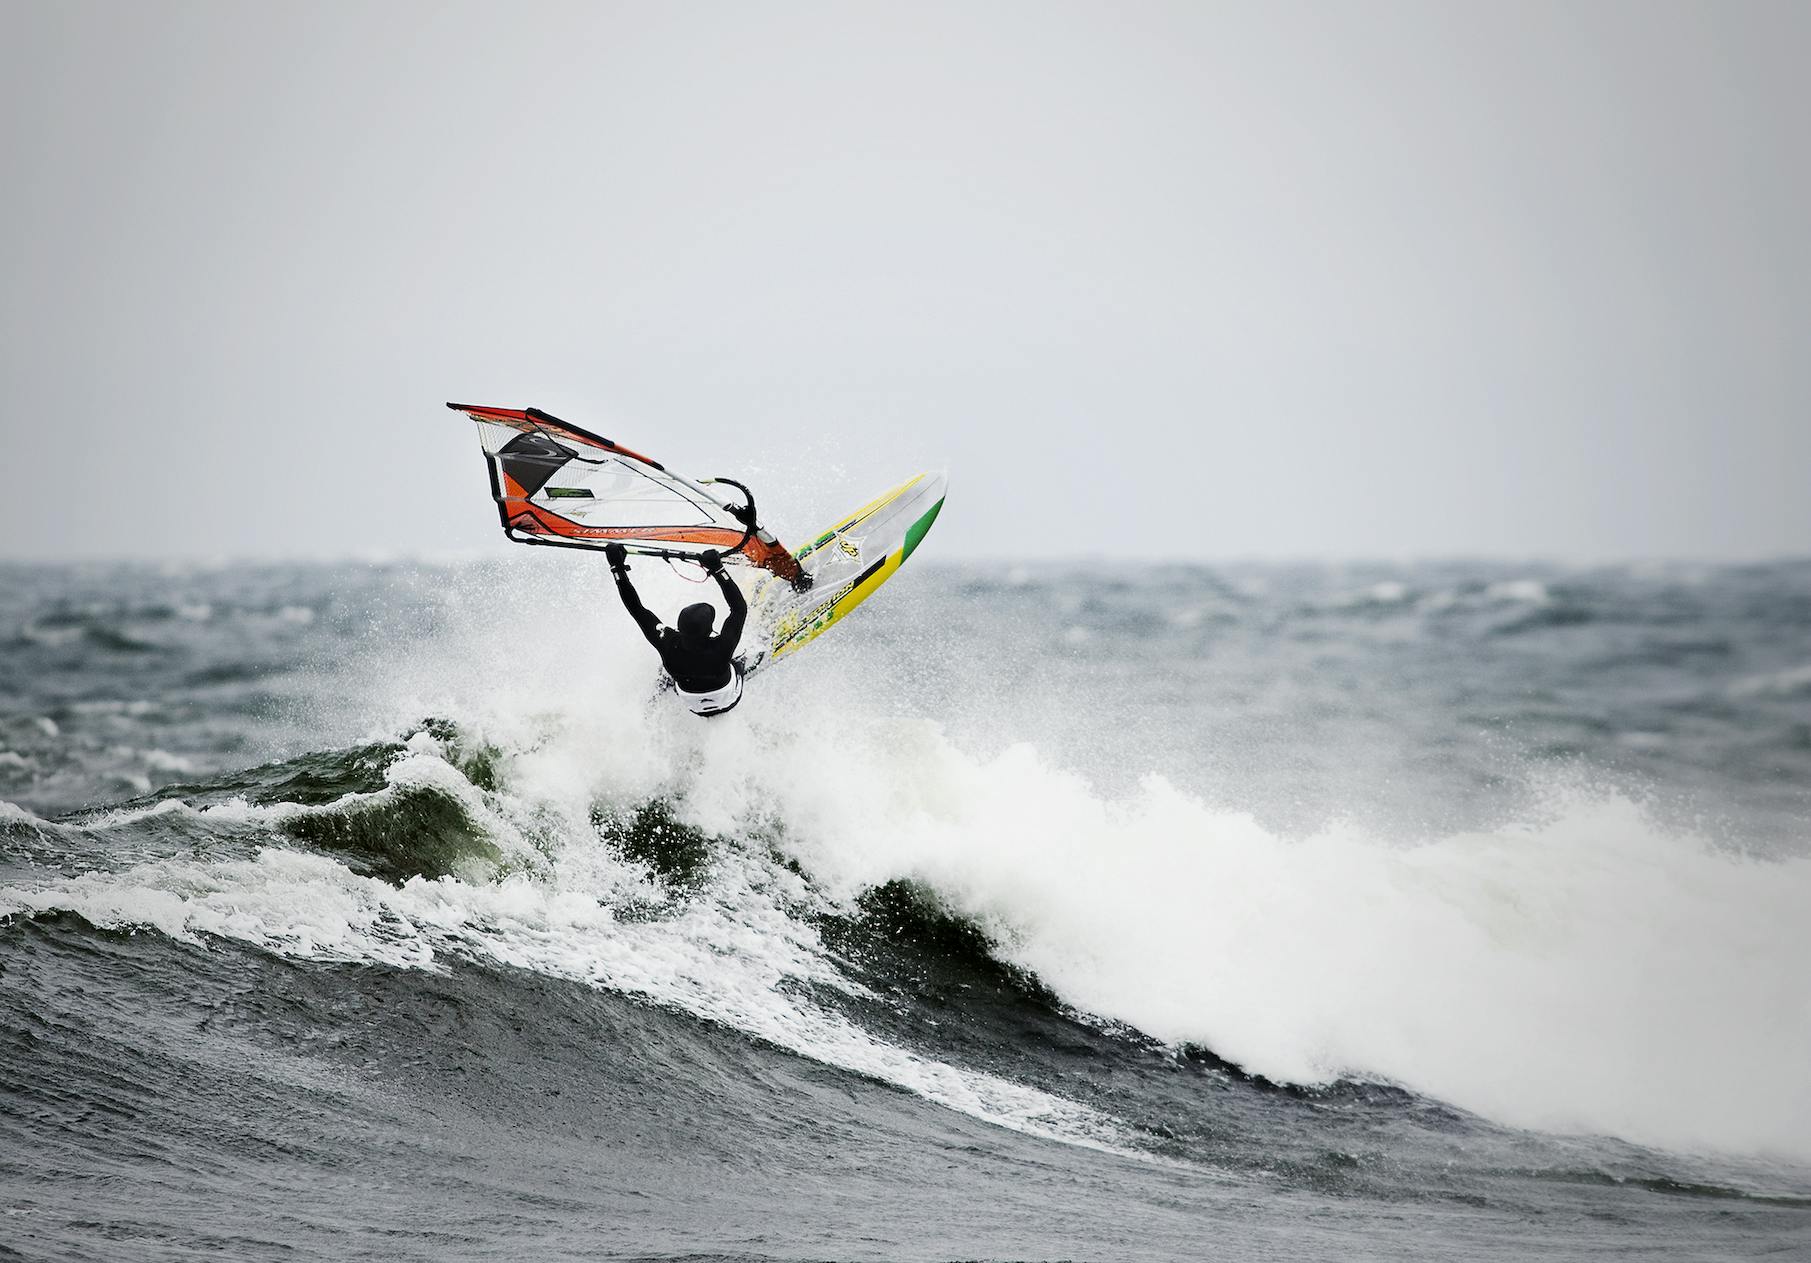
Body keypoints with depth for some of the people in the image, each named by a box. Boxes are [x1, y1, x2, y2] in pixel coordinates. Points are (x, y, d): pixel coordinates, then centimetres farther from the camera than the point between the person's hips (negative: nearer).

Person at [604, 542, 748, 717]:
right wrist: (717, 568, -34)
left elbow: (637, 610, -28)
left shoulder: (669, 646, -38)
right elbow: (740, 606, -32)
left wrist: (617, 567, -25)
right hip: (729, 701, -1)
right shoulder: (722, 648, -43)